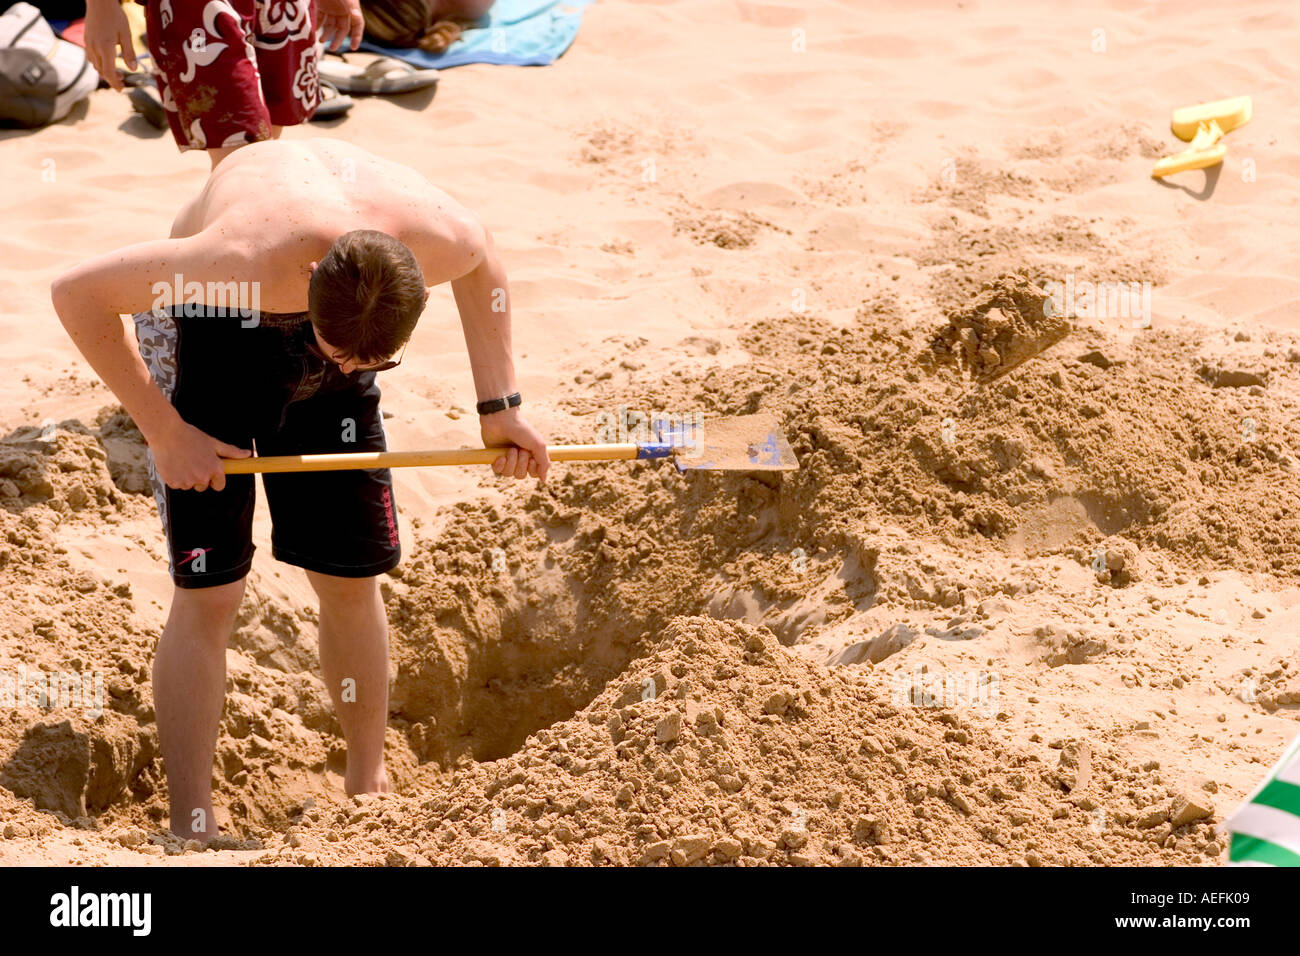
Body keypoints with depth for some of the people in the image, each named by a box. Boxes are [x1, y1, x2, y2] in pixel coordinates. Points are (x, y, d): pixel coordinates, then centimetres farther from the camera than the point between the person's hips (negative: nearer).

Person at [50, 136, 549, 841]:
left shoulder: (437, 241, -32)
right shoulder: (248, 257, -44)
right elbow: (76, 293, -29)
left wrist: (499, 407, -4)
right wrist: (166, 433, -24)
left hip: (330, 309, 4)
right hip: (206, 314, -3)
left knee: (351, 578, 2)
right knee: (207, 592, -8)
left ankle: (367, 791, 21)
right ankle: (192, 831, 1)